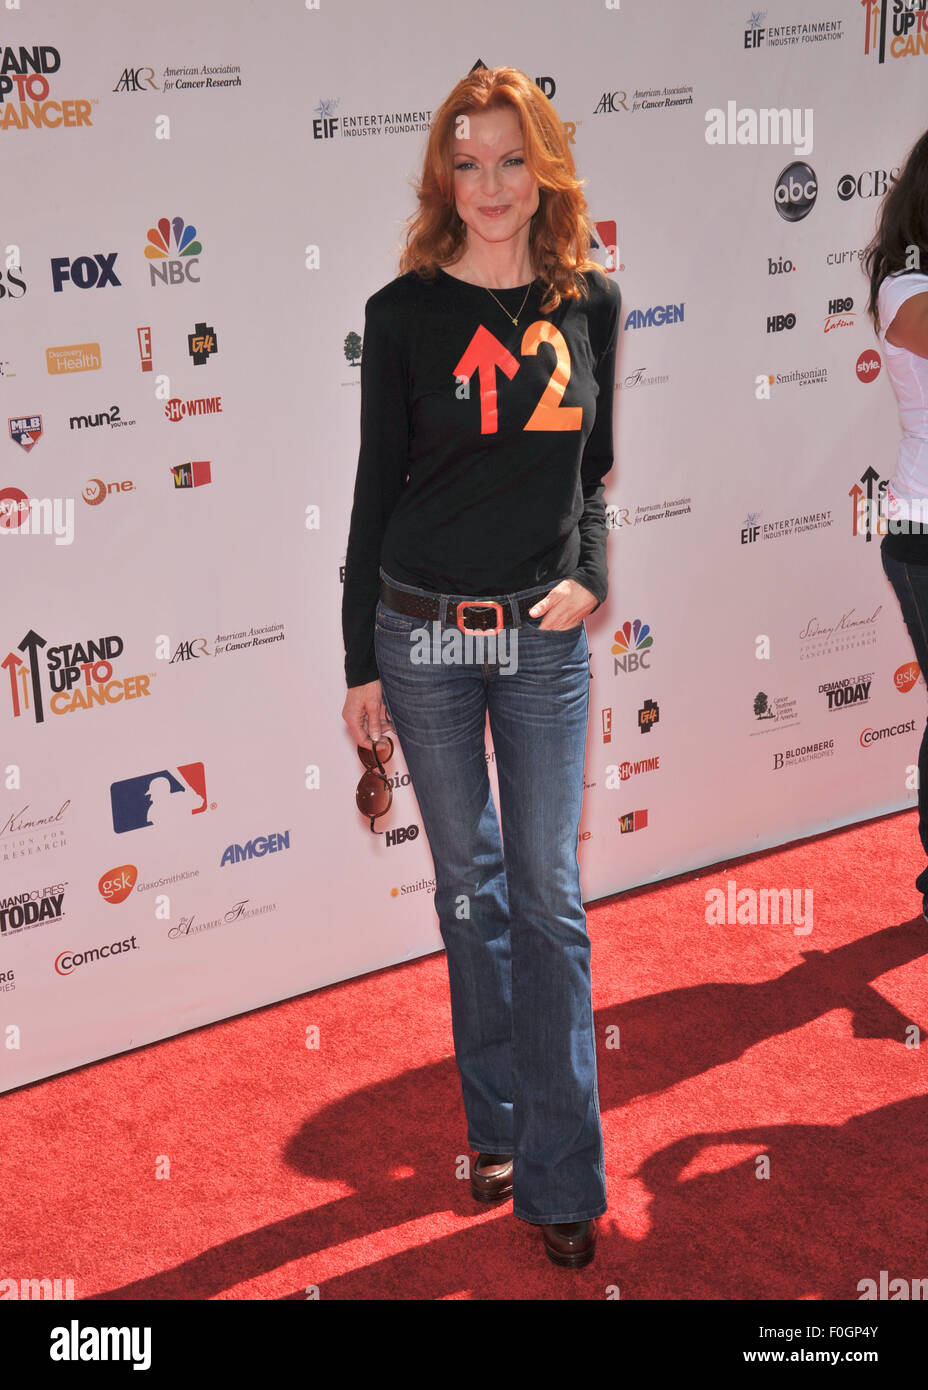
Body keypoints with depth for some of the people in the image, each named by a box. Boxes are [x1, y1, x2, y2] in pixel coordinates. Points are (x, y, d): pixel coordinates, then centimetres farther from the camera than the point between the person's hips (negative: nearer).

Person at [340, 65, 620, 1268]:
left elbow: (597, 467, 12)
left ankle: (562, 1177, 13)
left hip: (545, 636, 1)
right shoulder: (405, 311, -3)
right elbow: (376, 486, -1)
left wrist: (591, 574, -7)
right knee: (470, 884, 10)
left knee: (550, 896, 3)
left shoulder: (590, 301, 3)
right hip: (423, 629, -1)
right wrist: (360, 662, -1)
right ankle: (497, 1125, 27)